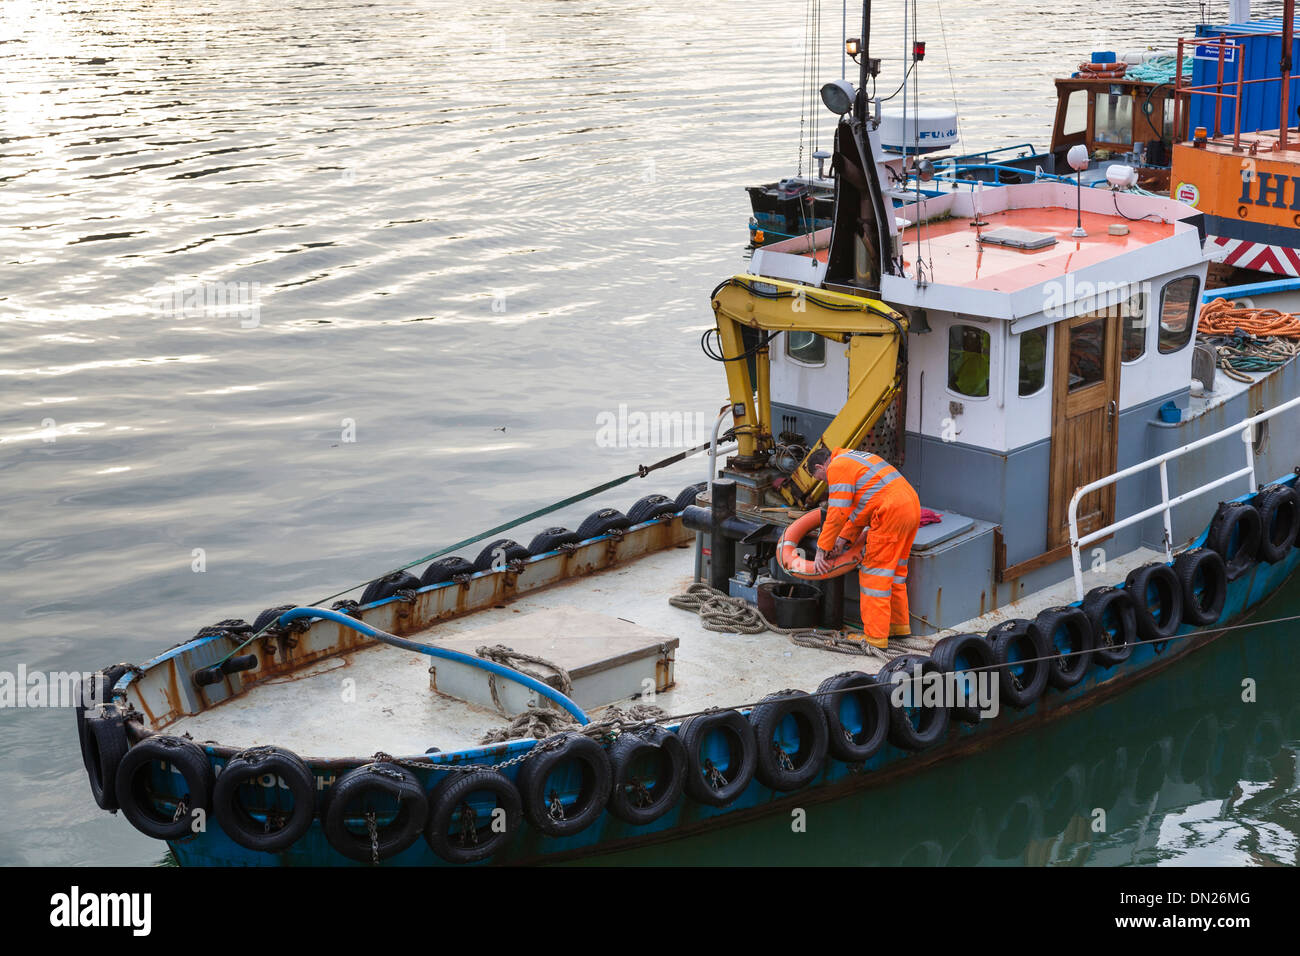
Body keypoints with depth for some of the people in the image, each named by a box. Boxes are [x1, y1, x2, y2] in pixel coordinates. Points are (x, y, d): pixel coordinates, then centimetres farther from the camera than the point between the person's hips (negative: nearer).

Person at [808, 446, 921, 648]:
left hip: (892, 514, -10)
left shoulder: (837, 467, -3)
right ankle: (899, 624, 32)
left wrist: (822, 550, -1)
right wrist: (844, 538, 22)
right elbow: (859, 507, 28)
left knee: (874, 573, -2)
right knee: (895, 569, 21)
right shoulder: (852, 459, 27)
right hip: (912, 505, 10)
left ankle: (875, 637, -1)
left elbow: (837, 514, -8)